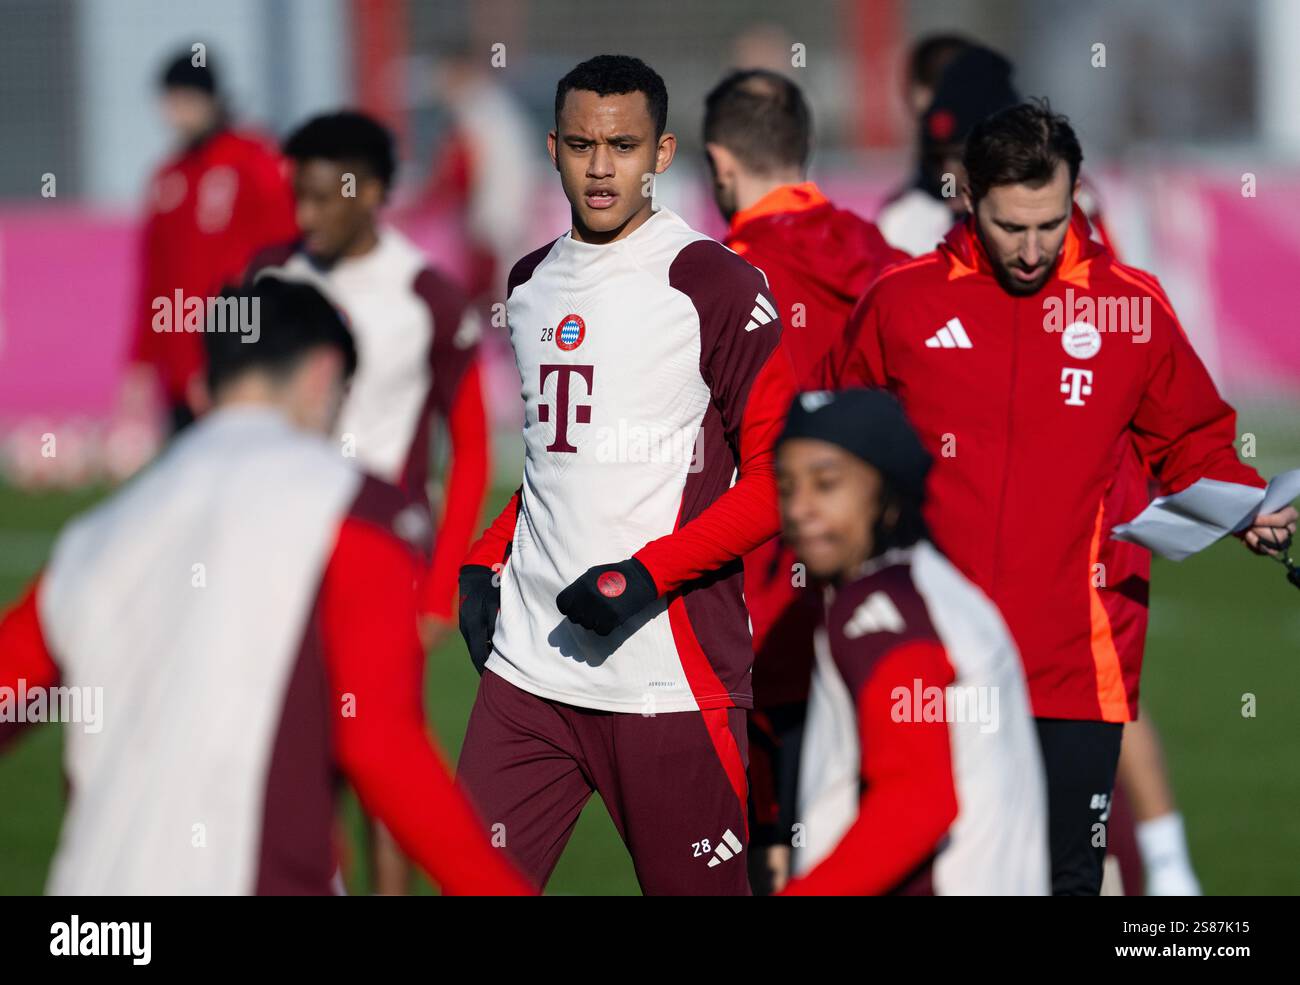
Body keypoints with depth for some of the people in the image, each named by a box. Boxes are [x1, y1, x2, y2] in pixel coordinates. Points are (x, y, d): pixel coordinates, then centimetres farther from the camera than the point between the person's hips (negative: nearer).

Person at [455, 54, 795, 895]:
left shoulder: (714, 284, -5)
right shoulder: (530, 285, 15)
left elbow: (784, 476, -8)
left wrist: (651, 574, -16)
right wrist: (485, 563, 15)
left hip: (671, 676, -5)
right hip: (533, 662, 6)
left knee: (699, 886, -4)